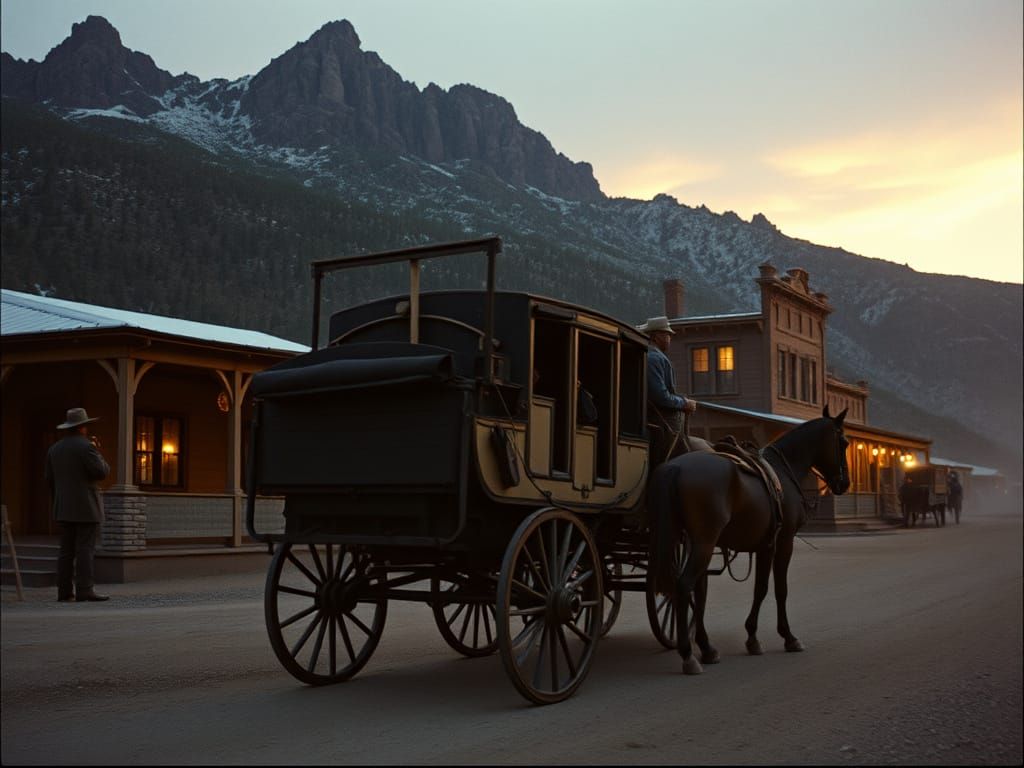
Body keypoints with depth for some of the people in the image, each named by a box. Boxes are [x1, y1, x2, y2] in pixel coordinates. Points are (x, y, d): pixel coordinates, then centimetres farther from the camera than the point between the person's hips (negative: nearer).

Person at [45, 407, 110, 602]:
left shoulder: (54, 449, 11)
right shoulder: (86, 446, -11)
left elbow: (50, 481, 13)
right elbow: (102, 471, -16)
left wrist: (57, 505, 21)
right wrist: (97, 453, 1)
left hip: (65, 508, 7)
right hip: (86, 507, -7)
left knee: (67, 550, 7)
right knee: (85, 549, -7)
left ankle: (64, 591, 6)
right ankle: (84, 590, -10)